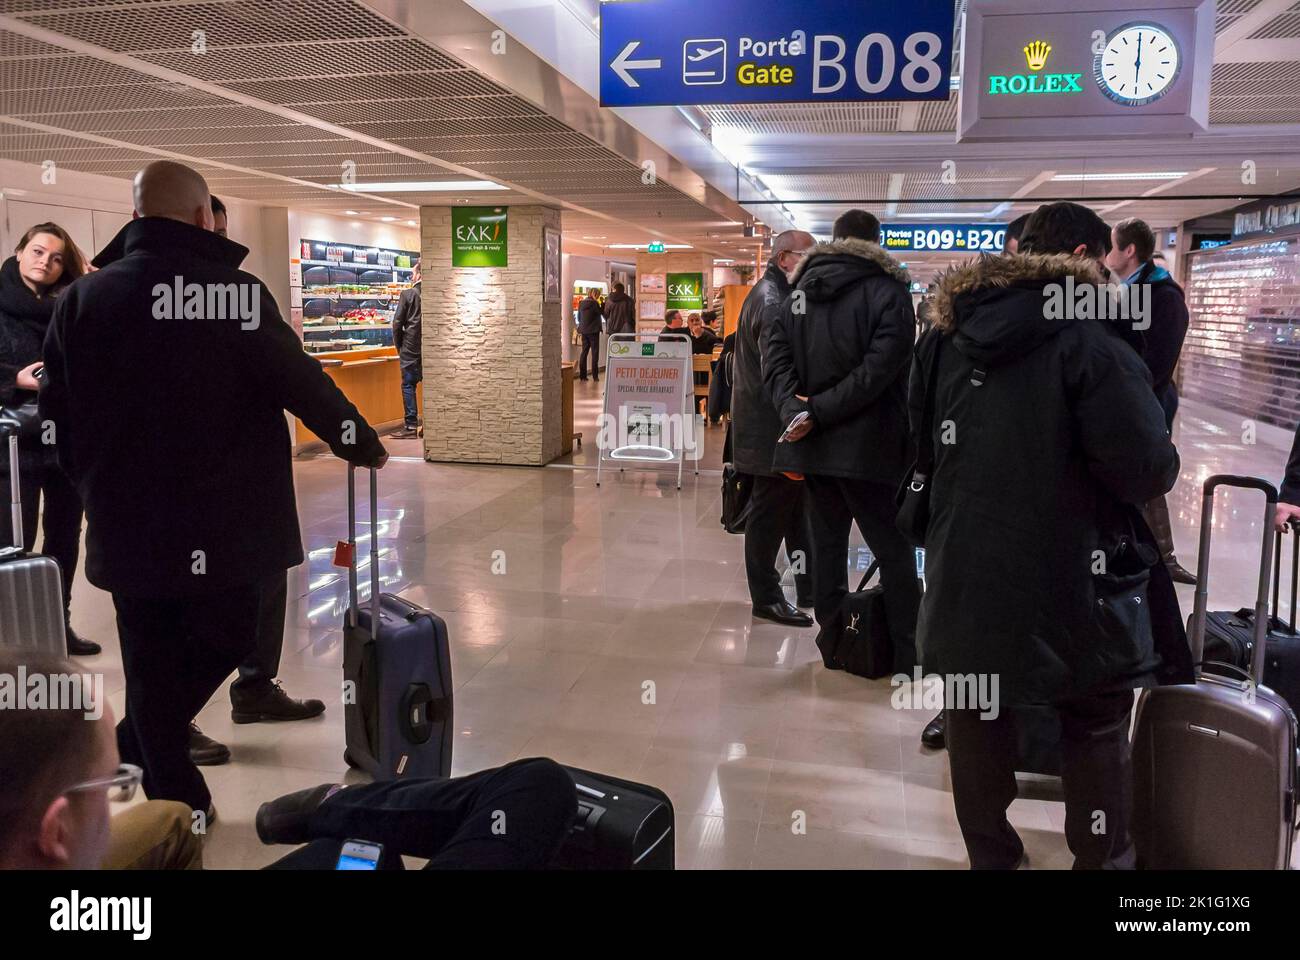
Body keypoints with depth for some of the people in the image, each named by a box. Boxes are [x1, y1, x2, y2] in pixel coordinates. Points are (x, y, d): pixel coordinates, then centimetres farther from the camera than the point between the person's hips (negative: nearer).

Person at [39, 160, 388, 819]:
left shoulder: (81, 298, 3)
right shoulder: (234, 291, -11)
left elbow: (57, 412, 7)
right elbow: (301, 382, -6)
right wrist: (361, 442, 9)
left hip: (125, 524, 5)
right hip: (223, 524, -4)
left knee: (150, 664, 15)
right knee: (225, 637, 18)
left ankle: (173, 793, 24)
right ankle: (143, 747, 18)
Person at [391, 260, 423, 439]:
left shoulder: (407, 294, -8)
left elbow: (397, 323, -6)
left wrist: (399, 345, 6)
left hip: (411, 348, -4)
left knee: (408, 385, 2)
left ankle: (411, 426, -1)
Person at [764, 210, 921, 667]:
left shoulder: (800, 291, 8)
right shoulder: (889, 291, -7)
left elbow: (775, 351, -4)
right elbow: (880, 367, -18)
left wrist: (794, 406, -15)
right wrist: (817, 411, -17)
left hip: (814, 442, 5)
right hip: (868, 446, -4)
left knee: (827, 539, 14)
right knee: (893, 548, 4)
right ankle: (909, 654, 7)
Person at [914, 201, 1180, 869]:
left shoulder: (949, 336, 5)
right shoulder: (1088, 342, -15)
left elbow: (921, 433, 17)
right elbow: (1147, 470, -18)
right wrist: (1164, 461, 3)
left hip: (965, 577, 5)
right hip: (1068, 584, -5)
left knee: (976, 724, 17)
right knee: (1096, 732, 14)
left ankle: (990, 857, 29)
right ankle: (1103, 859, 25)